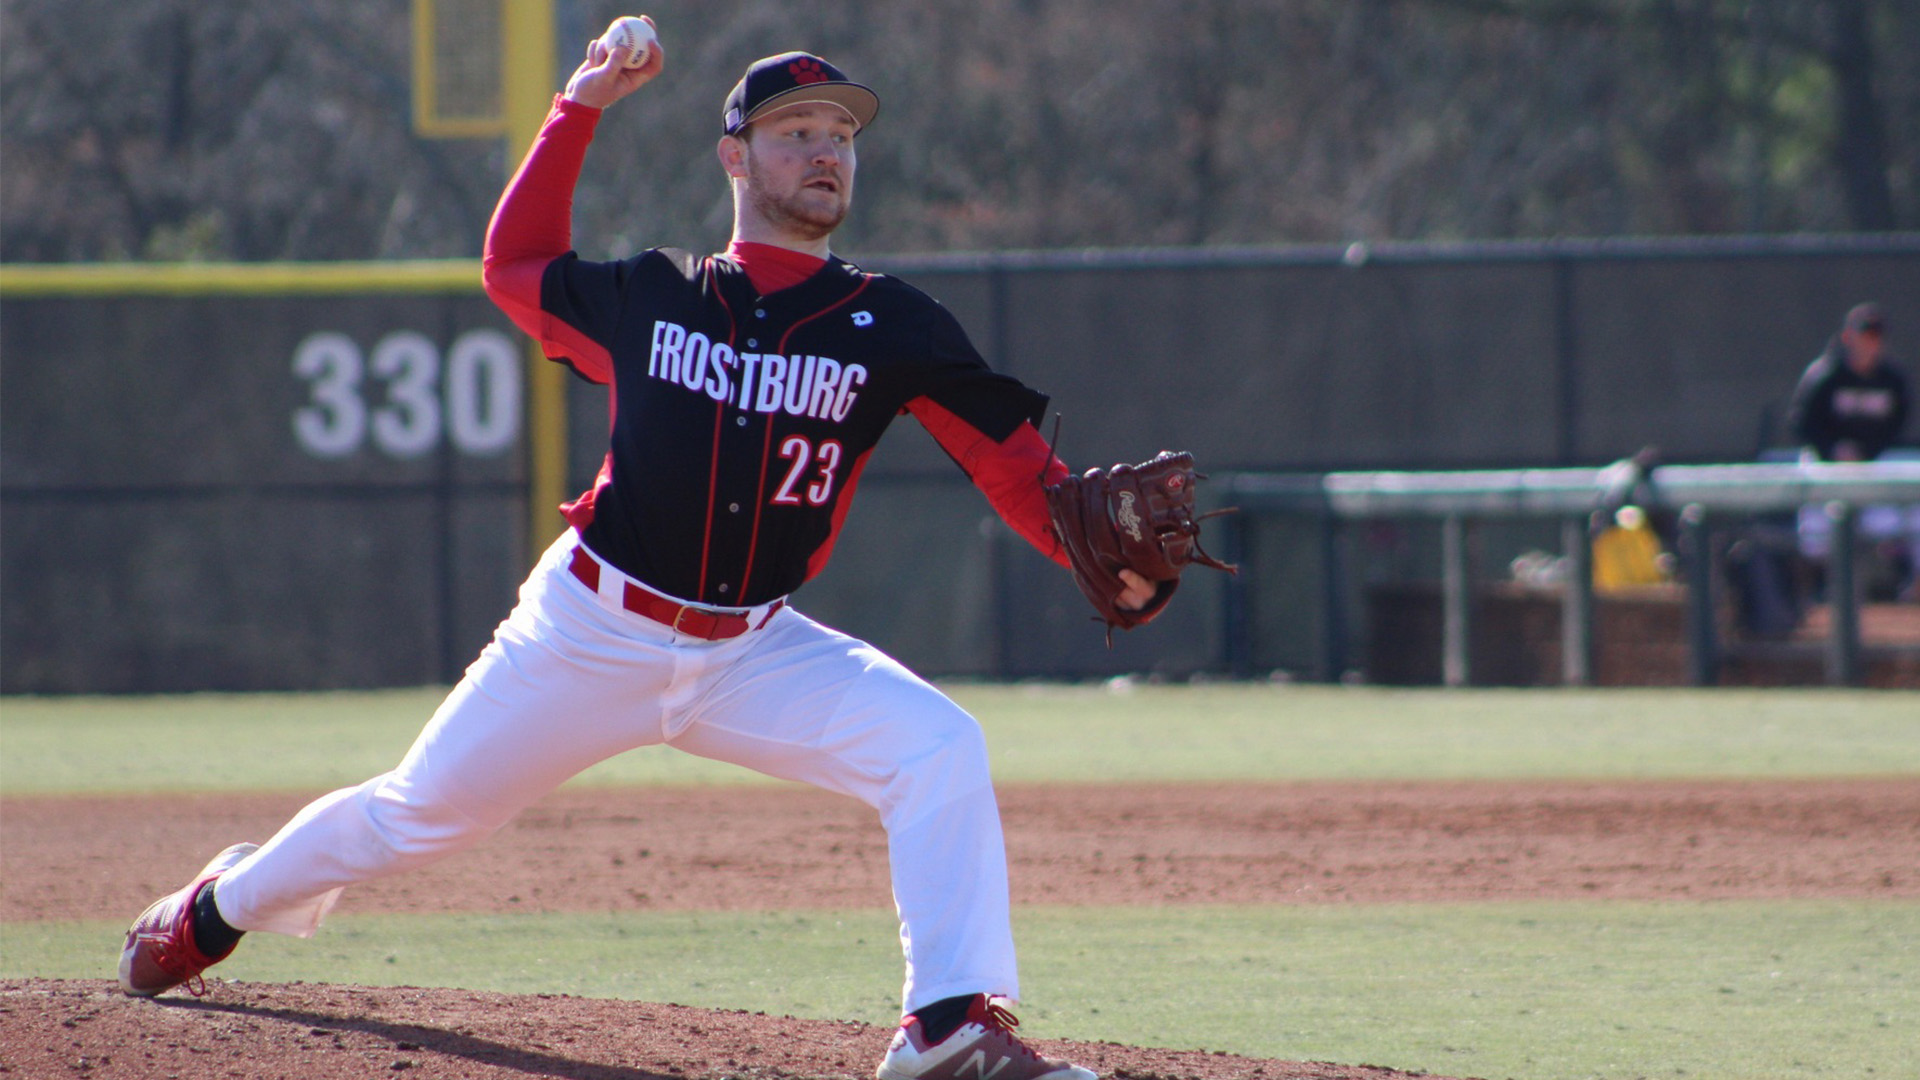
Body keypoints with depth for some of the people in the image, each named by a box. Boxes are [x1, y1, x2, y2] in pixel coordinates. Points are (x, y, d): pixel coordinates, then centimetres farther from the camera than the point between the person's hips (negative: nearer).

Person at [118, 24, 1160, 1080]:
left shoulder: (889, 326, -2)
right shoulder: (650, 297, 1)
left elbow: (1015, 464, -8)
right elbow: (514, 265, 19)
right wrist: (579, 108, 15)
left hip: (754, 651, 0)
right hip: (589, 631, 0)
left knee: (939, 746, -23)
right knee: (419, 810, 9)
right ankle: (219, 908, 36)